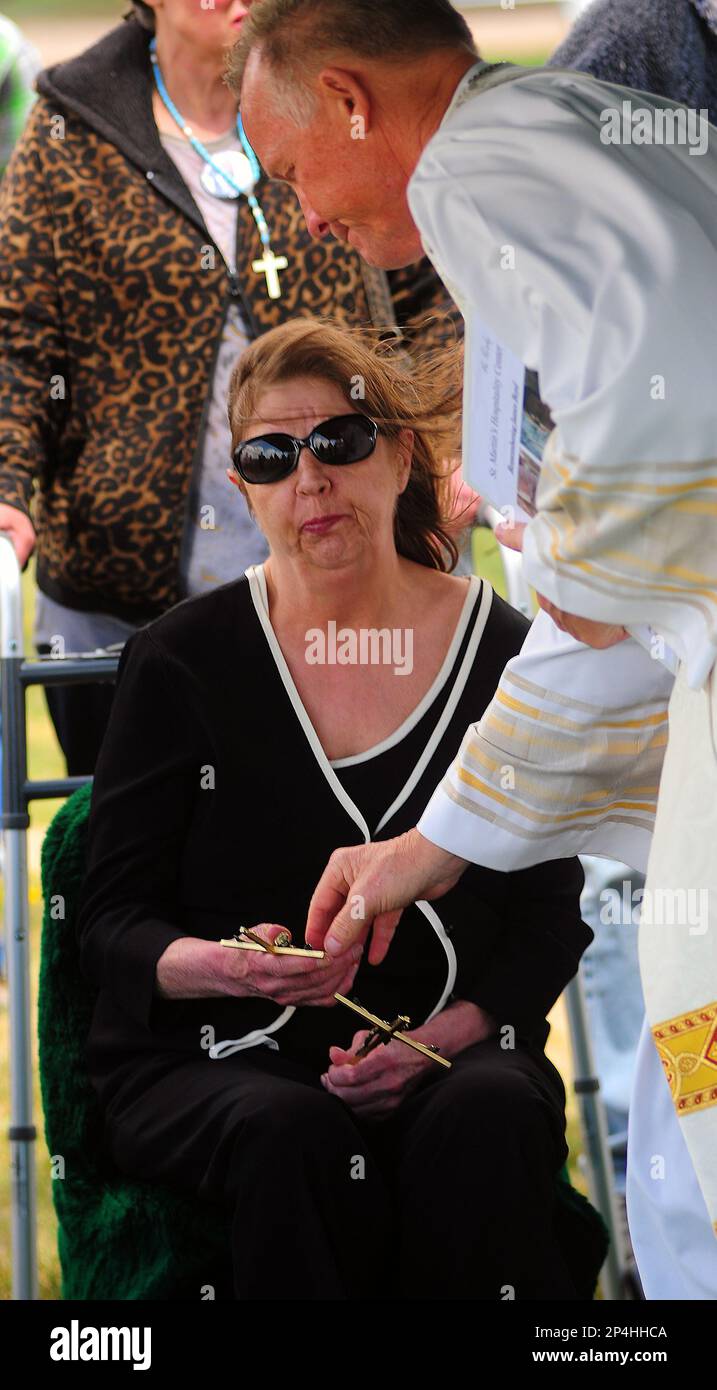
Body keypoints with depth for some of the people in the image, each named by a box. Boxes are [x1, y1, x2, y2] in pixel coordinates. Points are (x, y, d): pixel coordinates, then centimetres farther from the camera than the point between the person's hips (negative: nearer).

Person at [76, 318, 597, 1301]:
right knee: (289, 1135, -35)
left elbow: (550, 922, 7)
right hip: (211, 1062, -1)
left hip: (450, 1048, 1)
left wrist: (441, 1037, -12)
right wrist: (219, 967, -20)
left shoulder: (506, 656, 6)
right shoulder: (182, 660, 3)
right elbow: (113, 919, 3)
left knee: (486, 1116, -34)